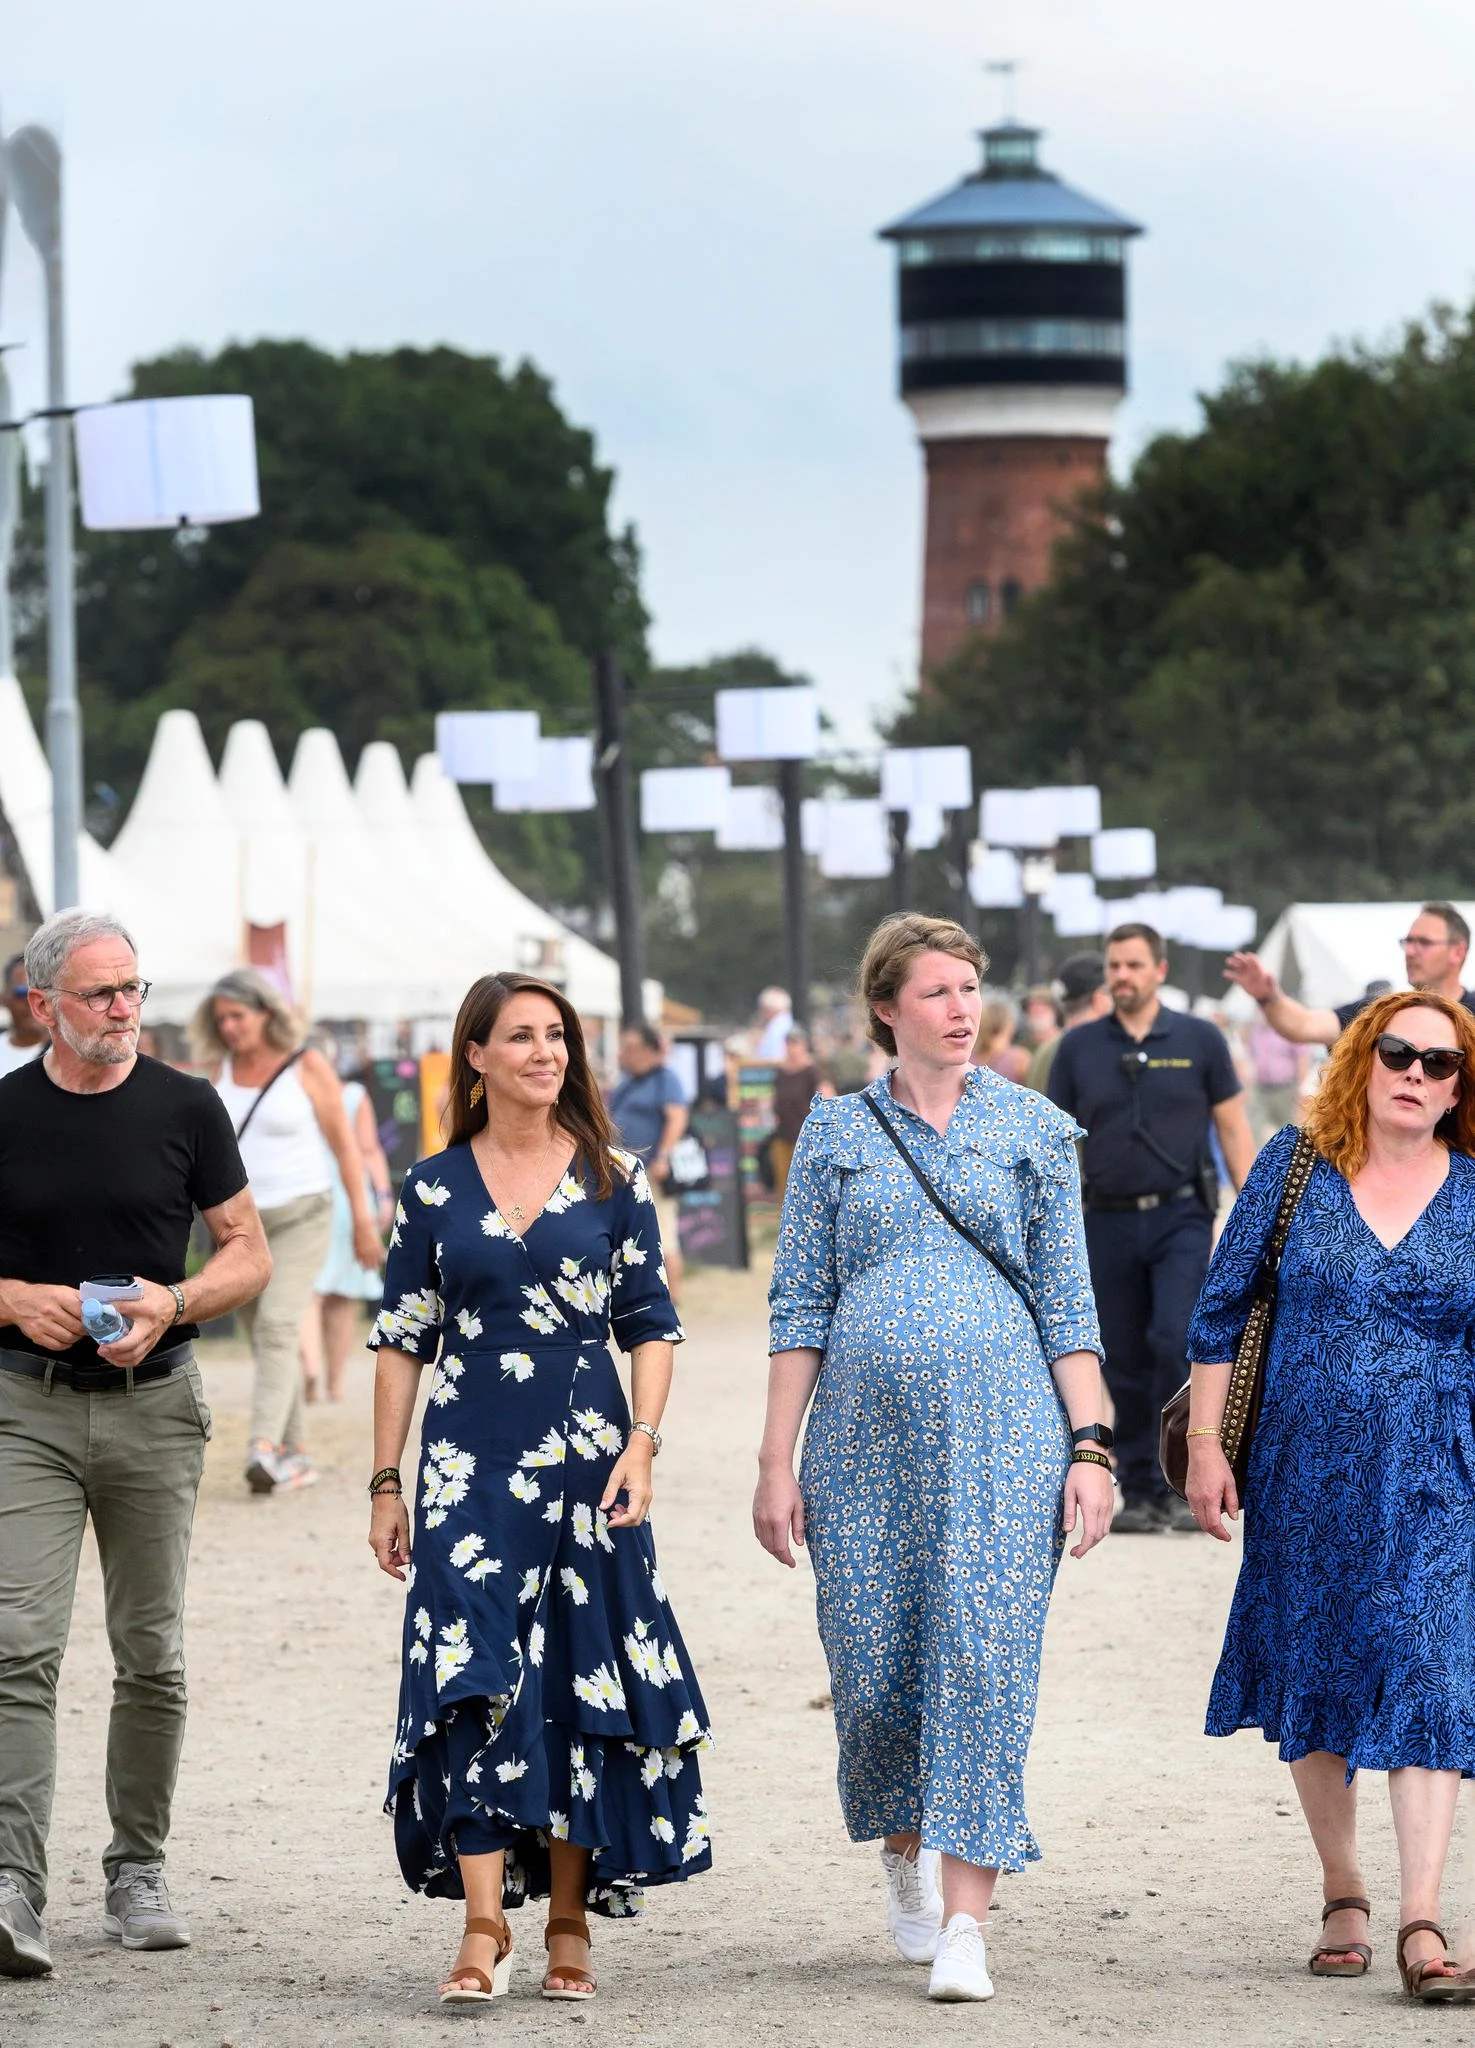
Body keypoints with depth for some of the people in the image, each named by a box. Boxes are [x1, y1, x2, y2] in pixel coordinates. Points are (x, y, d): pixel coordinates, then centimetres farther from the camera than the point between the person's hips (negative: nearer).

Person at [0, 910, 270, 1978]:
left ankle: (138, 1871, 20)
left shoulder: (184, 1107, 3)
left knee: (152, 1655, 7)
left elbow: (250, 1255, 6)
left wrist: (171, 1304, -11)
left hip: (154, 1400, 2)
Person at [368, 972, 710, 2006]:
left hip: (586, 1455, 0)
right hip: (471, 1462, 0)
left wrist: (641, 1445, -7)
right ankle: (484, 1928, -12)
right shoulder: (435, 1188, 5)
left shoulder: (612, 1177, 4)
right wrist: (386, 1483, 5)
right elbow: (403, 1341, 8)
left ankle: (570, 1921, 11)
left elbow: (652, 1326, 5)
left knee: (580, 1682, 1)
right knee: (472, 1677, -10)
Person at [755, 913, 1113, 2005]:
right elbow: (800, 1308, 8)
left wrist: (1090, 1446, -1)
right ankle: (905, 1851, 32)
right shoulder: (836, 1134, 8)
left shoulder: (1034, 1130, 8)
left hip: (1001, 1424, -1)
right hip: (865, 1431, 1)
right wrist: (777, 1462, 3)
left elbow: (1069, 1301, 7)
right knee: (872, 1661, 2)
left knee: (984, 1651, -12)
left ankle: (965, 1925, -12)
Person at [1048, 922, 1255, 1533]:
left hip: (1182, 1216, -2)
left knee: (1176, 1341, -17)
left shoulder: (1198, 1041, 3)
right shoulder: (1079, 1048, 6)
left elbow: (1234, 1131, 5)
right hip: (1108, 1223, 2)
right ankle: (1140, 1493, 13)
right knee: (1126, 1363, 5)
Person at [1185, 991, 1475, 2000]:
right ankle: (1342, 1895, 24)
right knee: (1314, 1682, 9)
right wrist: (1205, 1442, -1)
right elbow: (1223, 1309, 4)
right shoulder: (1296, 1165, 1)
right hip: (1305, 1466, 1)